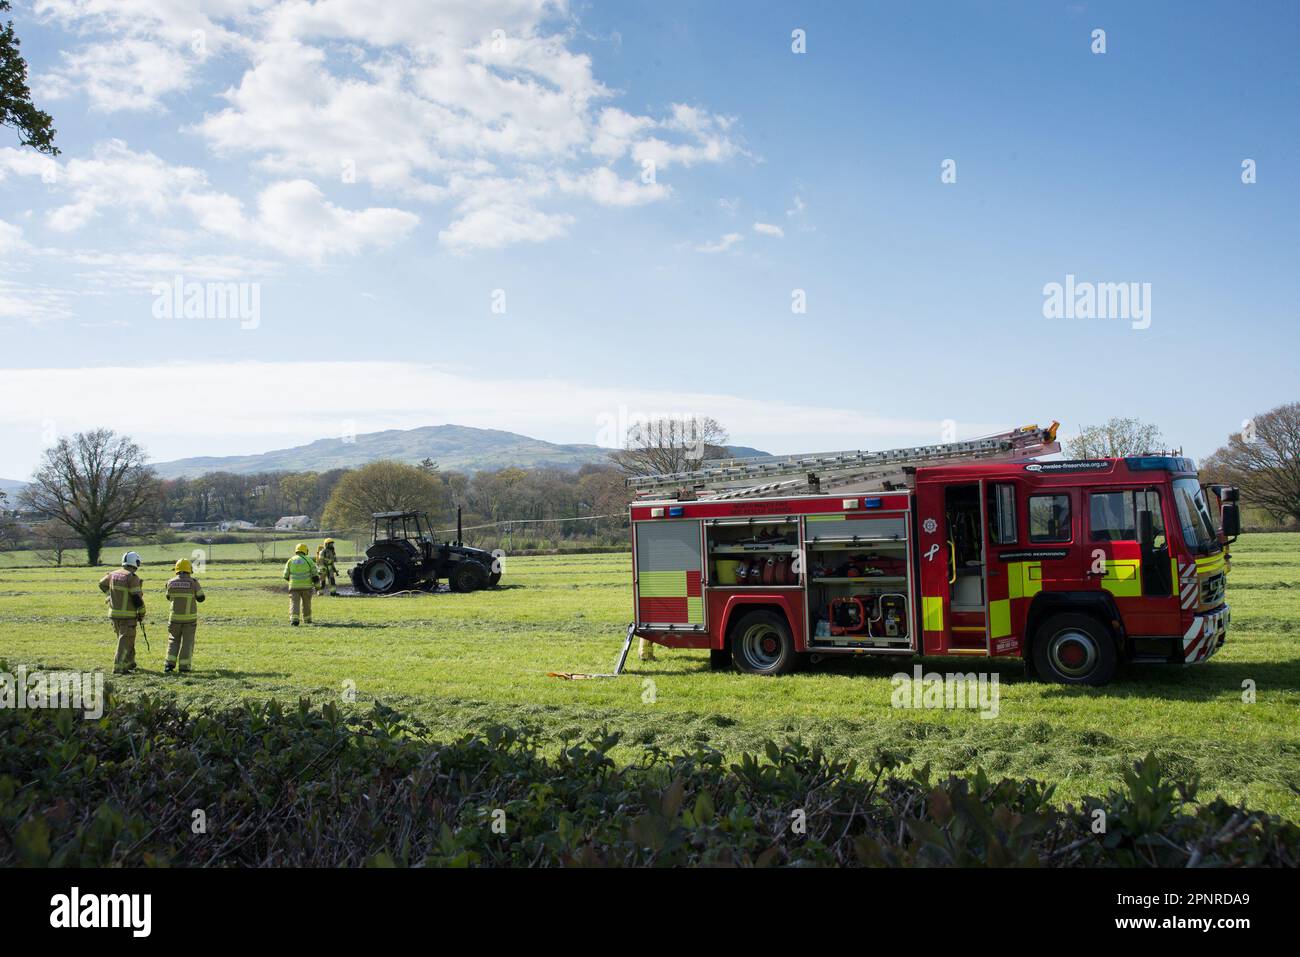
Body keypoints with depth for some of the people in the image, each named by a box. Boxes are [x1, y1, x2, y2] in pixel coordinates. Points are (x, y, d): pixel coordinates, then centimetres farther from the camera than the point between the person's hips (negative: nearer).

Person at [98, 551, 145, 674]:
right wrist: (142, 613, -6)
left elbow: (102, 584, 26)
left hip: (114, 613, 7)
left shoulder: (113, 575, 6)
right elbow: (137, 597, -18)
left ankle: (129, 663, 31)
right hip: (128, 615, -7)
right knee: (125, 641, -4)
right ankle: (118, 667, -11)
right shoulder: (132, 577, -16)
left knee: (126, 639, 21)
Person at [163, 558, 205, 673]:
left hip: (175, 617, 2)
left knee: (174, 640, 15)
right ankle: (184, 666, 7)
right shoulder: (193, 582, -10)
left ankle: (169, 664, 4)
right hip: (190, 617, -2)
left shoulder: (171, 583, -3)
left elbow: (169, 597, 13)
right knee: (187, 641, 9)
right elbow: (201, 598, -1)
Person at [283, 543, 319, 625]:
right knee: (306, 603, 17)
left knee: (294, 603, -5)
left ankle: (294, 619, -24)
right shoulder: (309, 560, 1)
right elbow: (315, 574, -1)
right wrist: (317, 586, 8)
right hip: (306, 586, 0)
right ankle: (307, 619, 30)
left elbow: (286, 576, 7)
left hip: (294, 586, 0)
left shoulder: (290, 561, 5)